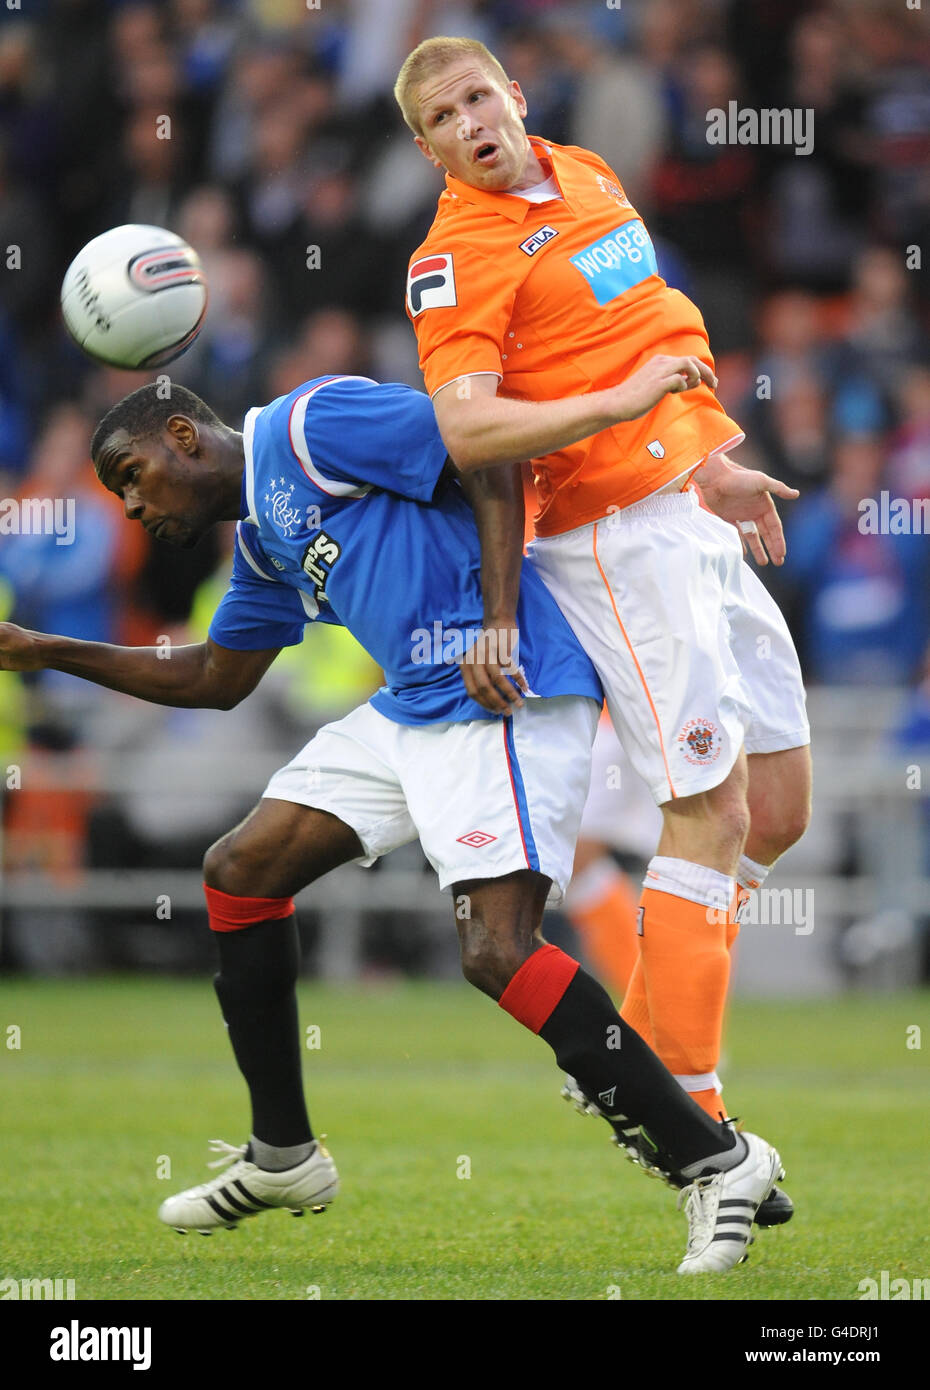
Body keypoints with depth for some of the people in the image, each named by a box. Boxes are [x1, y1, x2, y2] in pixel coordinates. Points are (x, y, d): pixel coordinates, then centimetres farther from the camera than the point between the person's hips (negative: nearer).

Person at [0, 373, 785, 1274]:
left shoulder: (305, 425, -6)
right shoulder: (260, 536, 23)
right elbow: (213, 679, 34)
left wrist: (499, 625, -19)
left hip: (502, 697, -10)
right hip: (412, 709, 10)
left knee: (496, 950, -23)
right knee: (238, 870, 10)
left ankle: (716, 1160, -15)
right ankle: (282, 1157, 20)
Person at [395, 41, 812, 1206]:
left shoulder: (588, 178, 14)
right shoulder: (458, 256, -12)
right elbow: (467, 435, -25)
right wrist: (621, 403, -31)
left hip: (692, 515, 9)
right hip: (616, 535, -8)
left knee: (780, 809, 9)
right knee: (711, 815, -13)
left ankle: (638, 1054, 20)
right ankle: (691, 1113, -9)